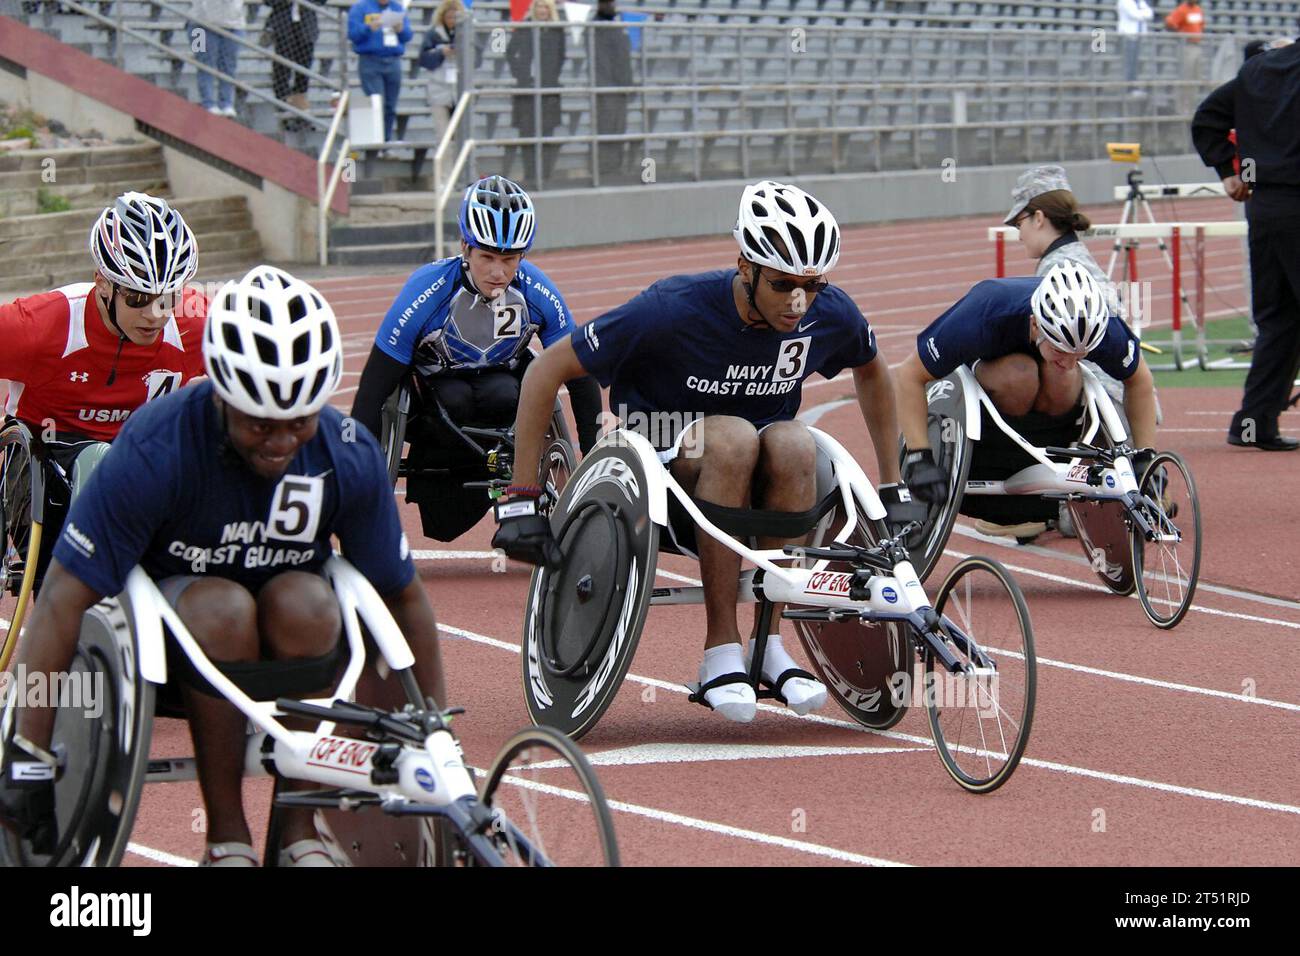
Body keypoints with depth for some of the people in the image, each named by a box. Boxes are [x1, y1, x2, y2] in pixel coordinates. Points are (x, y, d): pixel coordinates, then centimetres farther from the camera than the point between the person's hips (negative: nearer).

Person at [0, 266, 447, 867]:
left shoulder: (350, 457, -18)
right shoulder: (154, 450, -28)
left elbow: (403, 596, -6)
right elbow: (65, 596, -27)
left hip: (291, 637, 2)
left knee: (306, 604, -32)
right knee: (223, 611, -35)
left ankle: (301, 831, -16)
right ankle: (226, 835, -20)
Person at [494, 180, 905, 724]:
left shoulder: (830, 315, -11)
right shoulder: (674, 310, -24)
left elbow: (871, 372, 14)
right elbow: (546, 371, -17)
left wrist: (893, 491, 14)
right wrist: (522, 503, -18)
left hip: (756, 477, 3)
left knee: (794, 444, -32)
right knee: (732, 438, -36)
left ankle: (769, 640, -20)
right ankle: (721, 652, -29)